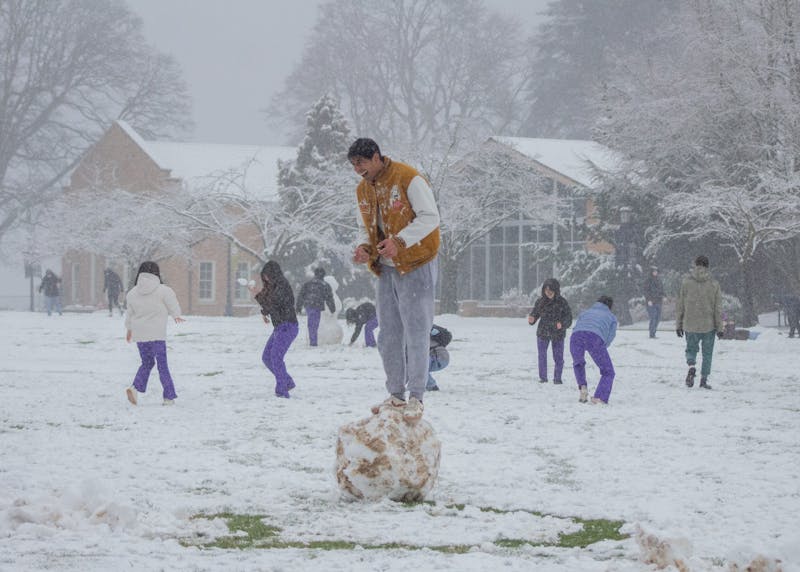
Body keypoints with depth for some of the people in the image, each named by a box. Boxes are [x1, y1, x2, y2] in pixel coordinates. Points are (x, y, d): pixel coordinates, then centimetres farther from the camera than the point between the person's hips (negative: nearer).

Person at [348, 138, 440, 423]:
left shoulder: (408, 179, -14)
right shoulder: (363, 190, 9)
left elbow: (430, 217, -17)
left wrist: (400, 241, -27)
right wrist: (365, 247, -4)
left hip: (415, 267, -8)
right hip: (386, 268, 8)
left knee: (416, 332, -7)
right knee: (389, 335, 9)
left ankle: (416, 397, -5)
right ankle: (396, 395, 17)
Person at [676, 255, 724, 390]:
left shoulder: (686, 282, -4)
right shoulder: (714, 284, -4)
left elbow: (680, 305, 1)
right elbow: (718, 308, -2)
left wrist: (678, 324, 10)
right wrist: (720, 328, 4)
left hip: (690, 324, 0)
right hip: (709, 325, 0)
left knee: (691, 348, 15)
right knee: (707, 353, 12)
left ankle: (691, 365, -14)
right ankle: (704, 379, 8)